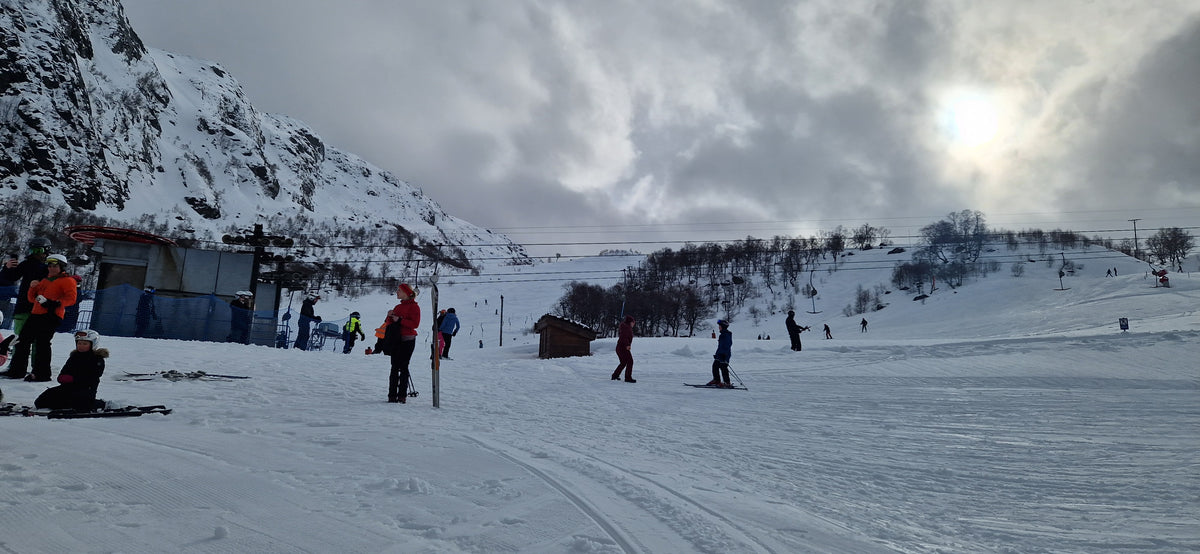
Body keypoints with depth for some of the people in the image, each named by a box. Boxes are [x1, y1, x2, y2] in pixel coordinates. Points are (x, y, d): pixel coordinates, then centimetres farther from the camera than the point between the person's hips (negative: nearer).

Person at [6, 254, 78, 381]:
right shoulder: (44, 280, 28)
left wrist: (55, 303, -24)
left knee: (42, 342, -13)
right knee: (23, 340, 9)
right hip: (36, 314, 8)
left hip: (51, 315, -8)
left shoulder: (67, 280, 3)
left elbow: (71, 298, -11)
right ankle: (16, 370, 18)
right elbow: (32, 299, 28)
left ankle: (42, 373, -11)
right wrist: (32, 288, 8)